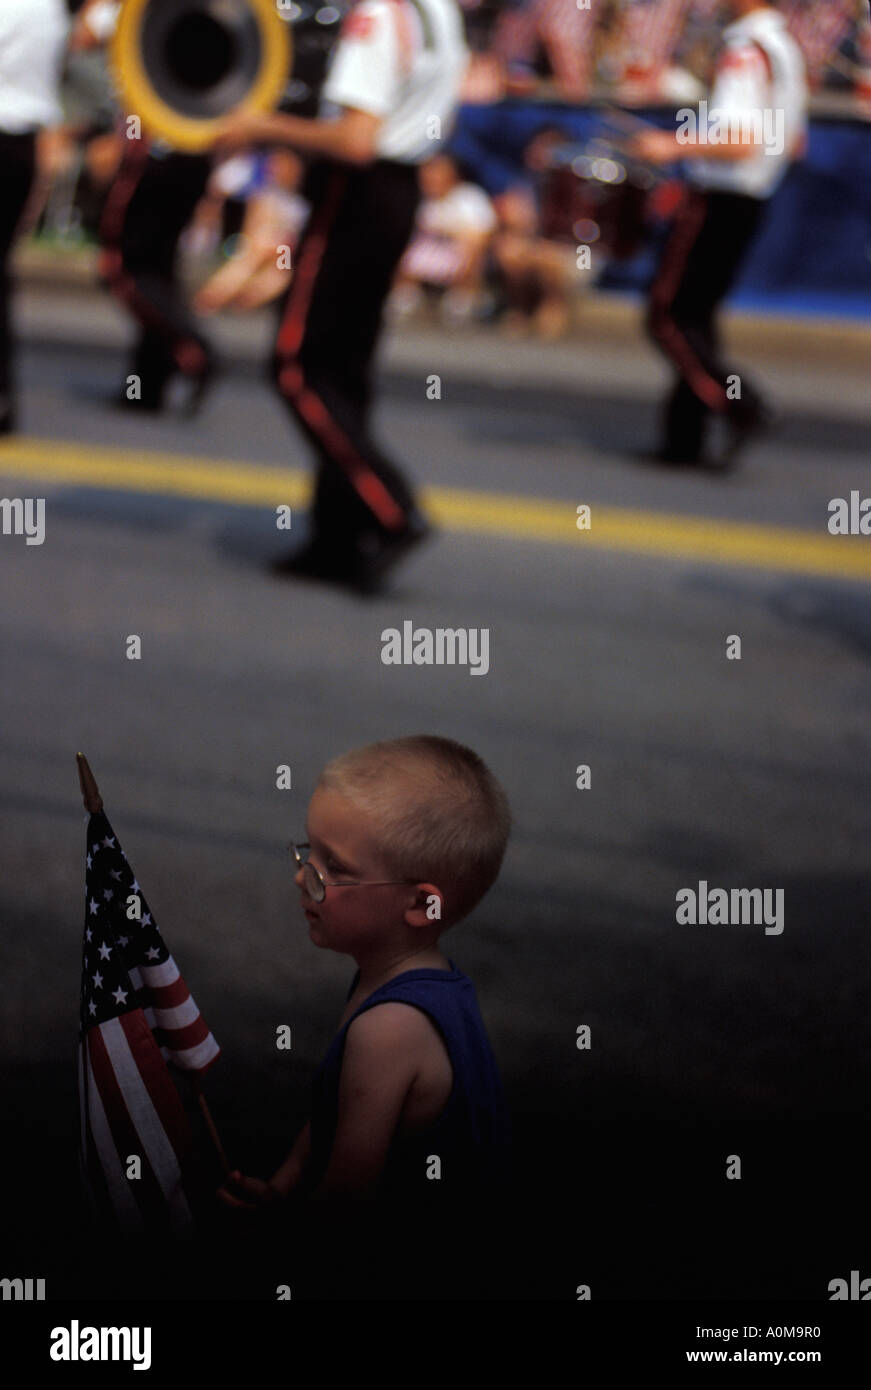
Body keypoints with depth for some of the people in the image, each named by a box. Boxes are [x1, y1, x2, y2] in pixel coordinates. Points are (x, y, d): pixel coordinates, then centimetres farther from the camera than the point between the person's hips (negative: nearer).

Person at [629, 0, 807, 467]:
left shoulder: (745, 51, -16)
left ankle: (739, 406, -15)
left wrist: (677, 147, -21)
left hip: (718, 200, -9)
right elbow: (793, 144, 21)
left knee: (668, 315, -5)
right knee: (696, 315, 13)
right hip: (752, 200, 9)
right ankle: (684, 438, 13)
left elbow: (741, 143, -25)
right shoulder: (786, 47, 14)